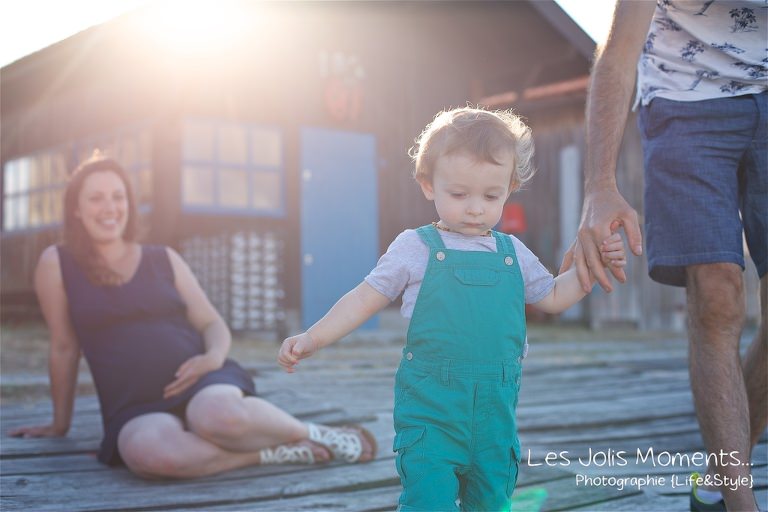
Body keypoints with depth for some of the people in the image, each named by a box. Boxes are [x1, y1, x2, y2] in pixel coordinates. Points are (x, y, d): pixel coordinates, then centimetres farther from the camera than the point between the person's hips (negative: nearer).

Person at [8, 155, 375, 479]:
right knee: (150, 452, -40)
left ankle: (313, 434, -13)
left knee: (217, 415, -39)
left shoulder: (164, 259, 13)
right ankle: (274, 453, -23)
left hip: (199, 382, 1)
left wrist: (214, 356, -10)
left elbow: (213, 325, 13)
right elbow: (64, 347, 11)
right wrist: (60, 423, 17)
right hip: (137, 409, -1)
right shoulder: (57, 264, 6)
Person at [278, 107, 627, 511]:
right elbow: (365, 299, 1)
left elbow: (552, 297, 23)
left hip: (495, 412, 4)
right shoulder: (416, 249, -1)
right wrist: (312, 338, -7)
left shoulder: (512, 253, 11)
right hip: (430, 407, -4)